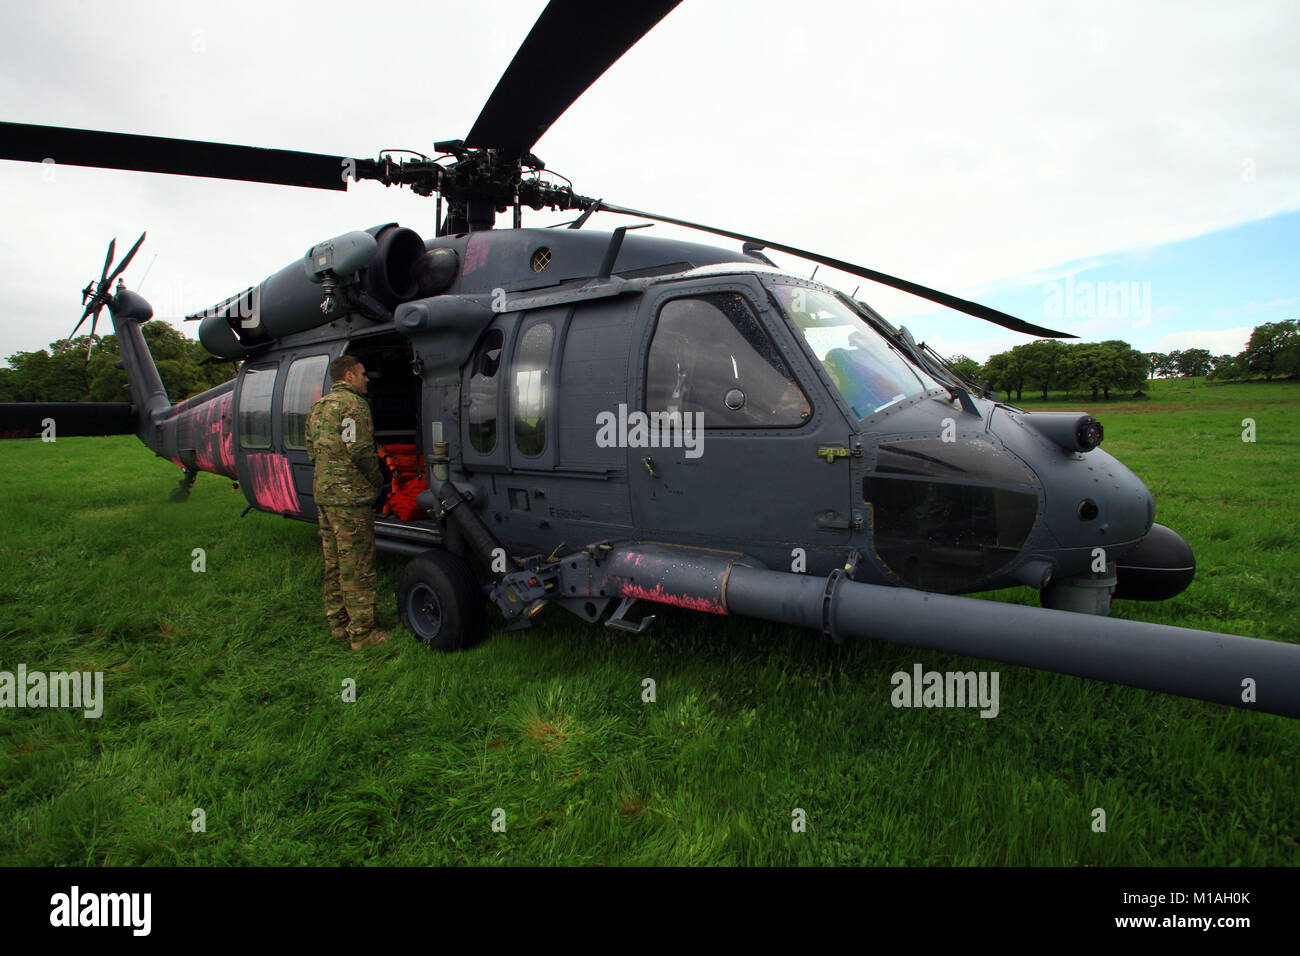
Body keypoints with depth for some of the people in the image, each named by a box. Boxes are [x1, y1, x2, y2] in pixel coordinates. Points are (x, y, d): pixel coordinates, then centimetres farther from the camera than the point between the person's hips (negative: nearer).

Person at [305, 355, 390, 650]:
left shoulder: (318, 407, 17)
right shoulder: (352, 404, -13)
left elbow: (312, 450, 20)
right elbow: (360, 451, -18)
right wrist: (376, 482, -5)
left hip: (323, 491, 10)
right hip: (350, 496, -10)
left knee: (334, 562, 17)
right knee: (357, 565, -4)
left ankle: (338, 624, 27)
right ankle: (362, 633, 2)